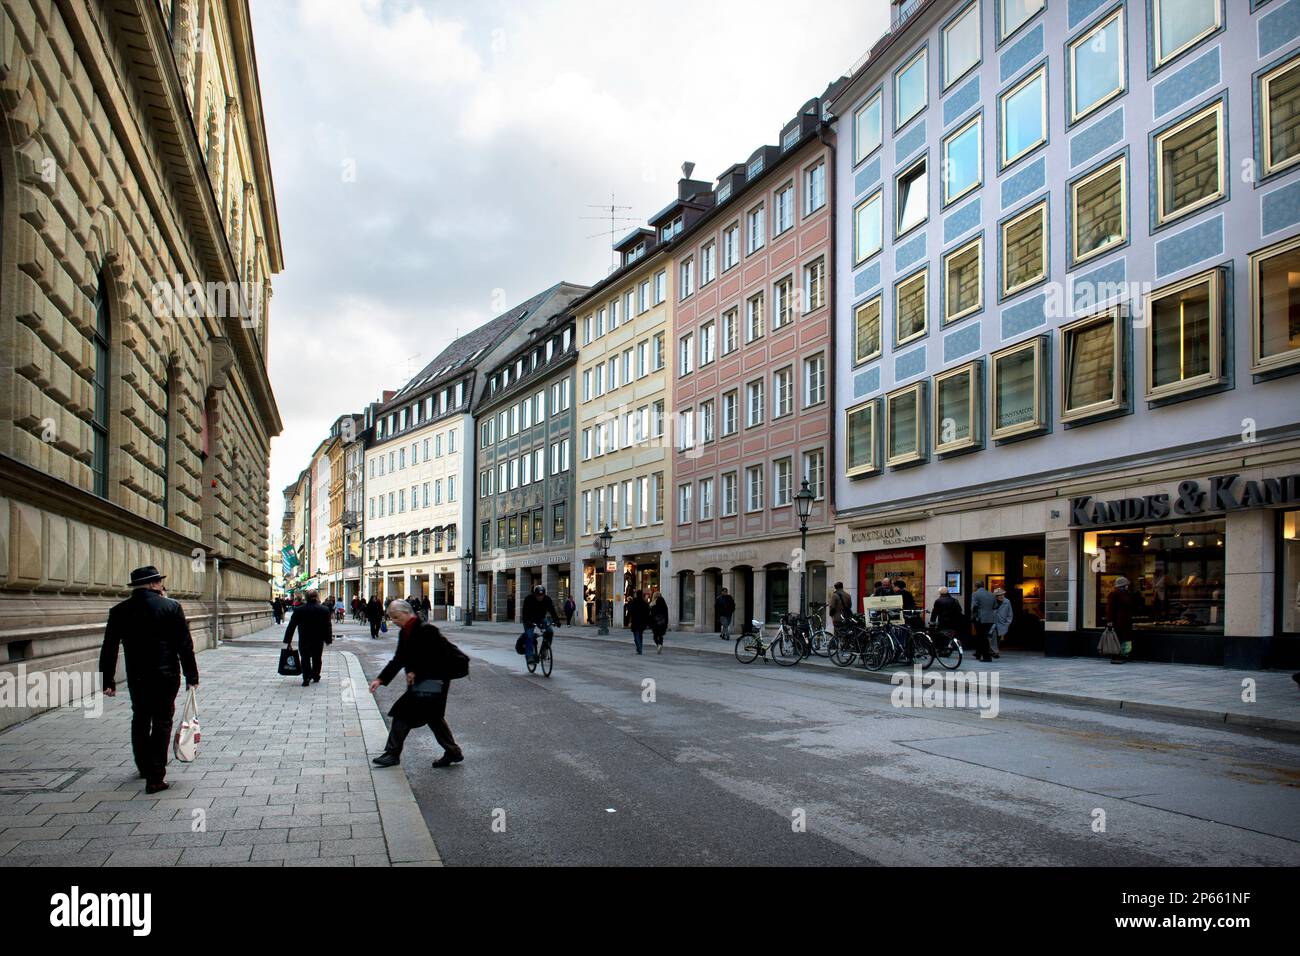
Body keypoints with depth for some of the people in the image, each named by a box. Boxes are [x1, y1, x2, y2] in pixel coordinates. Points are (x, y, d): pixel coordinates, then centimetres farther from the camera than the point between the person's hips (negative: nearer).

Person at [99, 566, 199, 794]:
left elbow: (109, 649, 2)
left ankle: (145, 768, 36)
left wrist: (108, 681, 9)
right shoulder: (171, 607, -7)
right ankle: (155, 777, 1)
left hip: (136, 678, 3)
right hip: (166, 676, -3)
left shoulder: (119, 611, 0)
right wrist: (191, 676, 1)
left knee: (140, 721, 21)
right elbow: (185, 645, -6)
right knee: (162, 723, 4)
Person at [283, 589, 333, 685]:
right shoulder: (324, 610, -8)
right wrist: (328, 639, 7)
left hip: (304, 640, 0)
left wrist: (288, 640, 4)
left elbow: (291, 626, -2)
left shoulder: (299, 610, -5)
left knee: (305, 659, 10)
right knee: (317, 659, 16)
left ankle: (306, 678, 0)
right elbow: (328, 626, -3)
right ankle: (315, 677, 25)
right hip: (318, 640, 0)